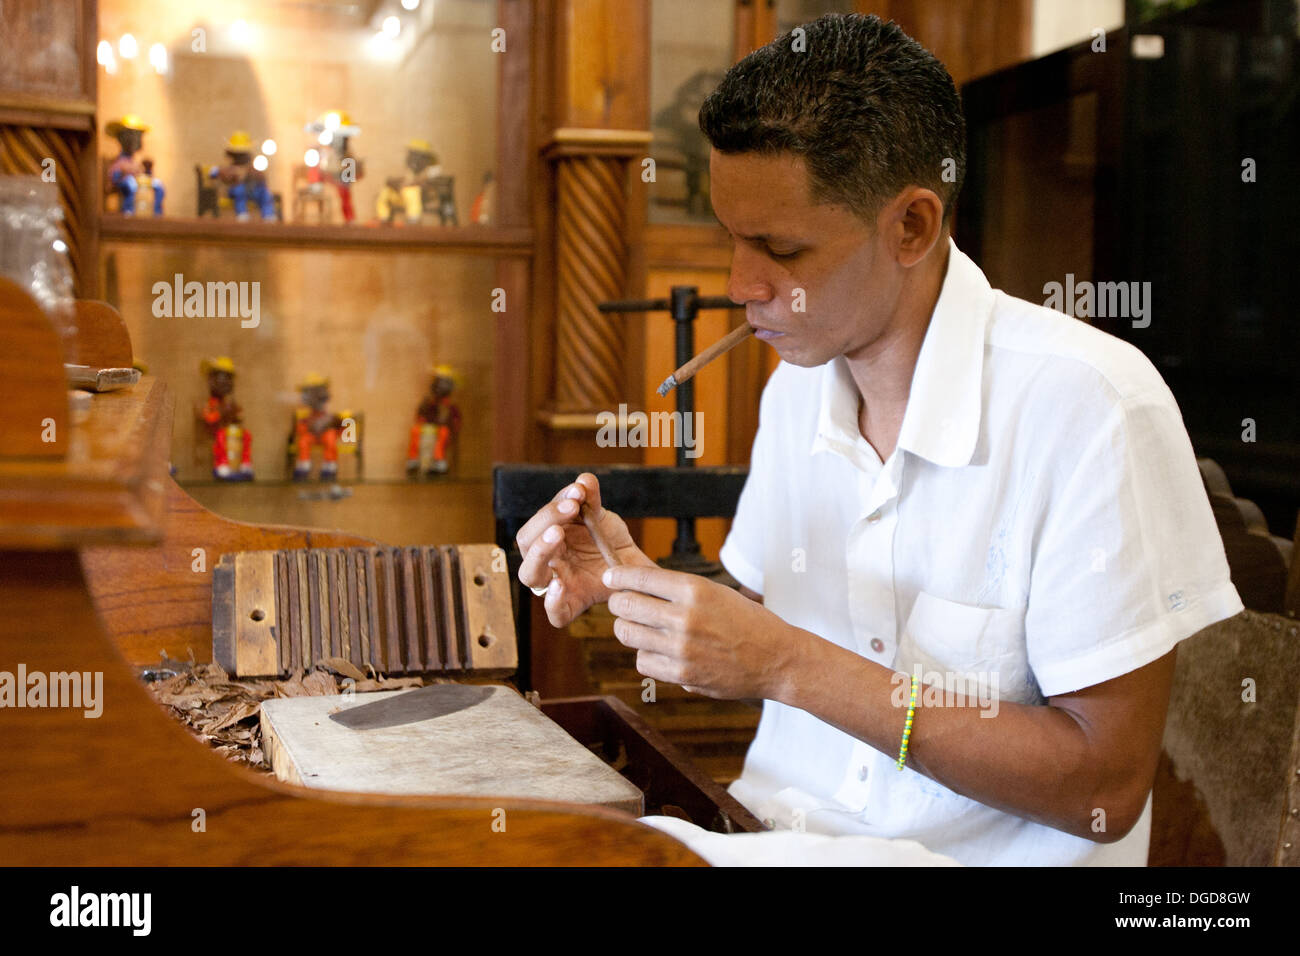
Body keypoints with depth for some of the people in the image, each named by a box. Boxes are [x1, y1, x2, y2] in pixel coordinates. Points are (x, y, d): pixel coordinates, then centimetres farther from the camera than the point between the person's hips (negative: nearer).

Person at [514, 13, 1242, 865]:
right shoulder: (796, 388, 4)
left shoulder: (1088, 406, -18)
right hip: (779, 828, 5)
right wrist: (639, 583, -6)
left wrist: (790, 664, -20)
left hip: (989, 853, -5)